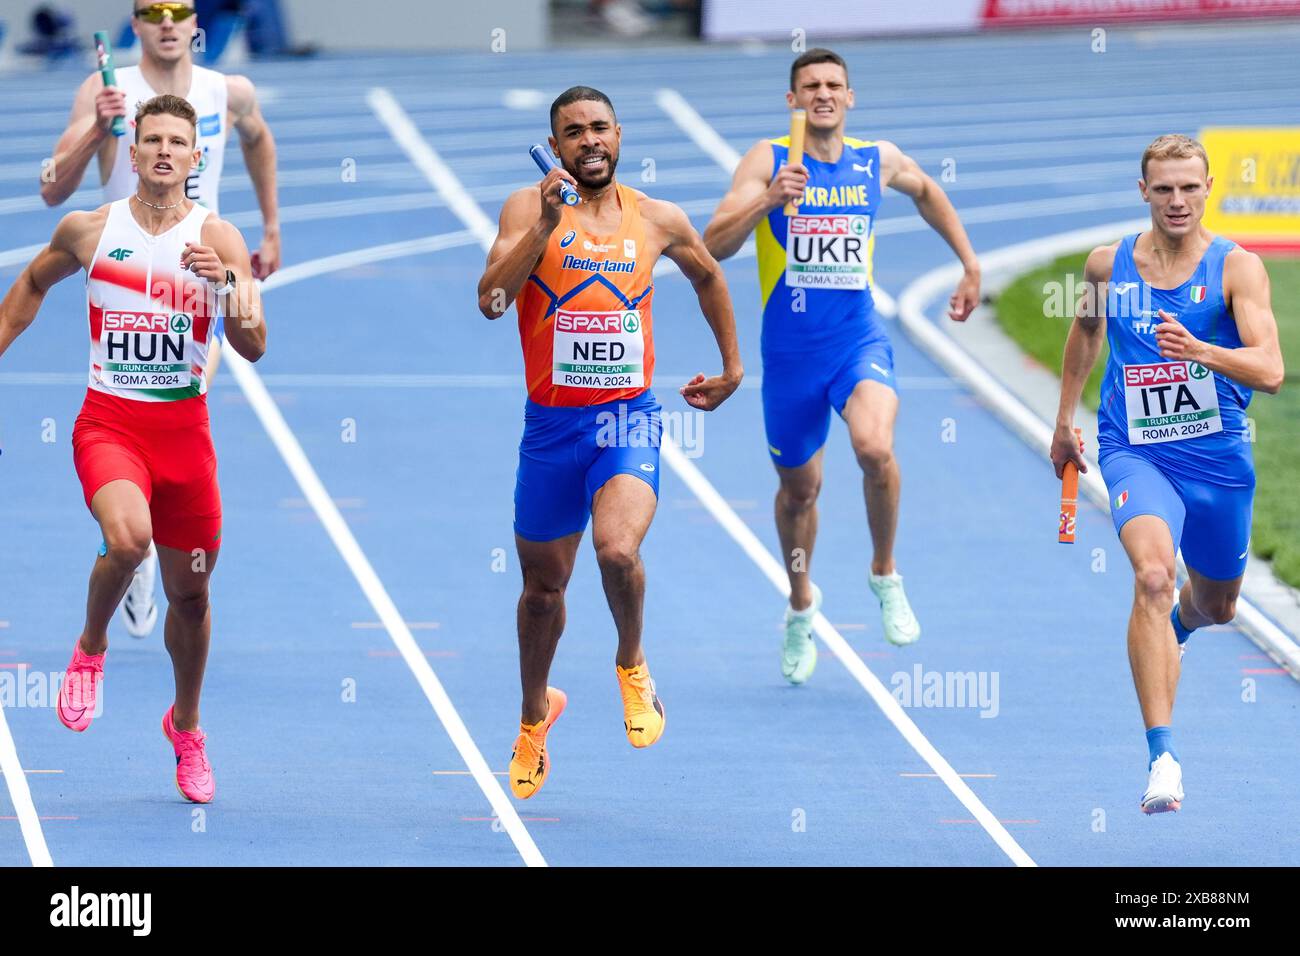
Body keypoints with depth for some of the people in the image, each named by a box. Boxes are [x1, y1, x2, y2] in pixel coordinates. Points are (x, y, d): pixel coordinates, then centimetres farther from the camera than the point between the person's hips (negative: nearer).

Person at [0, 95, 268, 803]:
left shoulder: (218, 239, -2)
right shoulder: (89, 230, 1)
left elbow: (253, 348, -7)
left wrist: (228, 285, -24)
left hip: (184, 427, 1)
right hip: (108, 421, -1)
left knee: (190, 591, 10)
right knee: (127, 538, -30)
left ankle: (185, 725, 35)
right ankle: (91, 647, 1)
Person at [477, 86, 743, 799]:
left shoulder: (658, 220, 2)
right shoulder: (529, 209, -5)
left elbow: (707, 275, 24)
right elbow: (491, 300, -19)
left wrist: (732, 365, 29)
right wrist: (546, 225, -28)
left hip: (629, 418, 0)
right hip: (552, 421, 0)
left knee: (618, 551, -27)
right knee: (544, 584, 15)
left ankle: (632, 664, 4)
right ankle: (535, 711, 42)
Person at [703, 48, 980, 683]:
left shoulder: (880, 160, 3)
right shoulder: (768, 160, -6)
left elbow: (927, 193, 27)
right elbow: (715, 245, -17)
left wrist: (970, 266, 25)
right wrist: (768, 198, -31)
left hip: (859, 341, 0)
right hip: (790, 351, 0)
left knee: (875, 447, -28)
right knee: (799, 487, 14)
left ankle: (885, 575, -4)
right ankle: (801, 602, 43)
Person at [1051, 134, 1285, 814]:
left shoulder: (1237, 268, -10)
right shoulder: (1109, 265, -1)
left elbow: (1270, 372, -20)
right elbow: (1086, 328, 22)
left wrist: (1199, 350, -38)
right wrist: (1064, 421, 27)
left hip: (1218, 457, 1)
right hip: (1135, 452, -1)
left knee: (1216, 605, 21)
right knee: (1152, 573, -28)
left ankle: (1171, 628, 63)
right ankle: (1161, 754, -33)